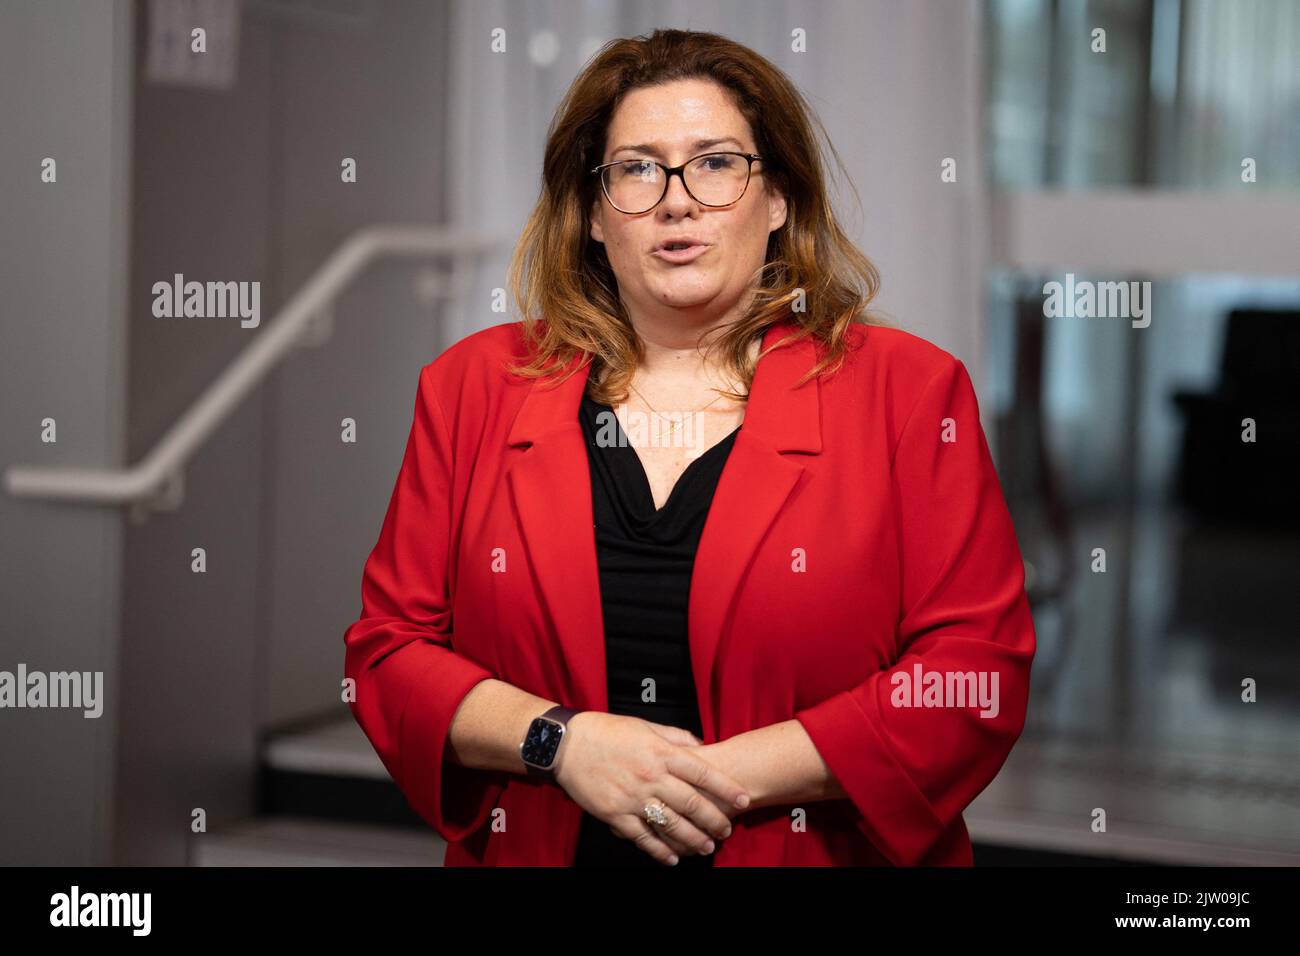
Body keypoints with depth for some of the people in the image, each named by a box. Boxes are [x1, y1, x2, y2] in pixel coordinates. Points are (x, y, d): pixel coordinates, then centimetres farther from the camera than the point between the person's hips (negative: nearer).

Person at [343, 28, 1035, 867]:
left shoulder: (908, 392, -6)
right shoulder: (474, 388, 0)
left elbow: (977, 671, -12)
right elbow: (388, 647, 0)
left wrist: (729, 777, -19)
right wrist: (556, 740, -17)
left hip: (807, 850, -1)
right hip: (541, 849, 2)